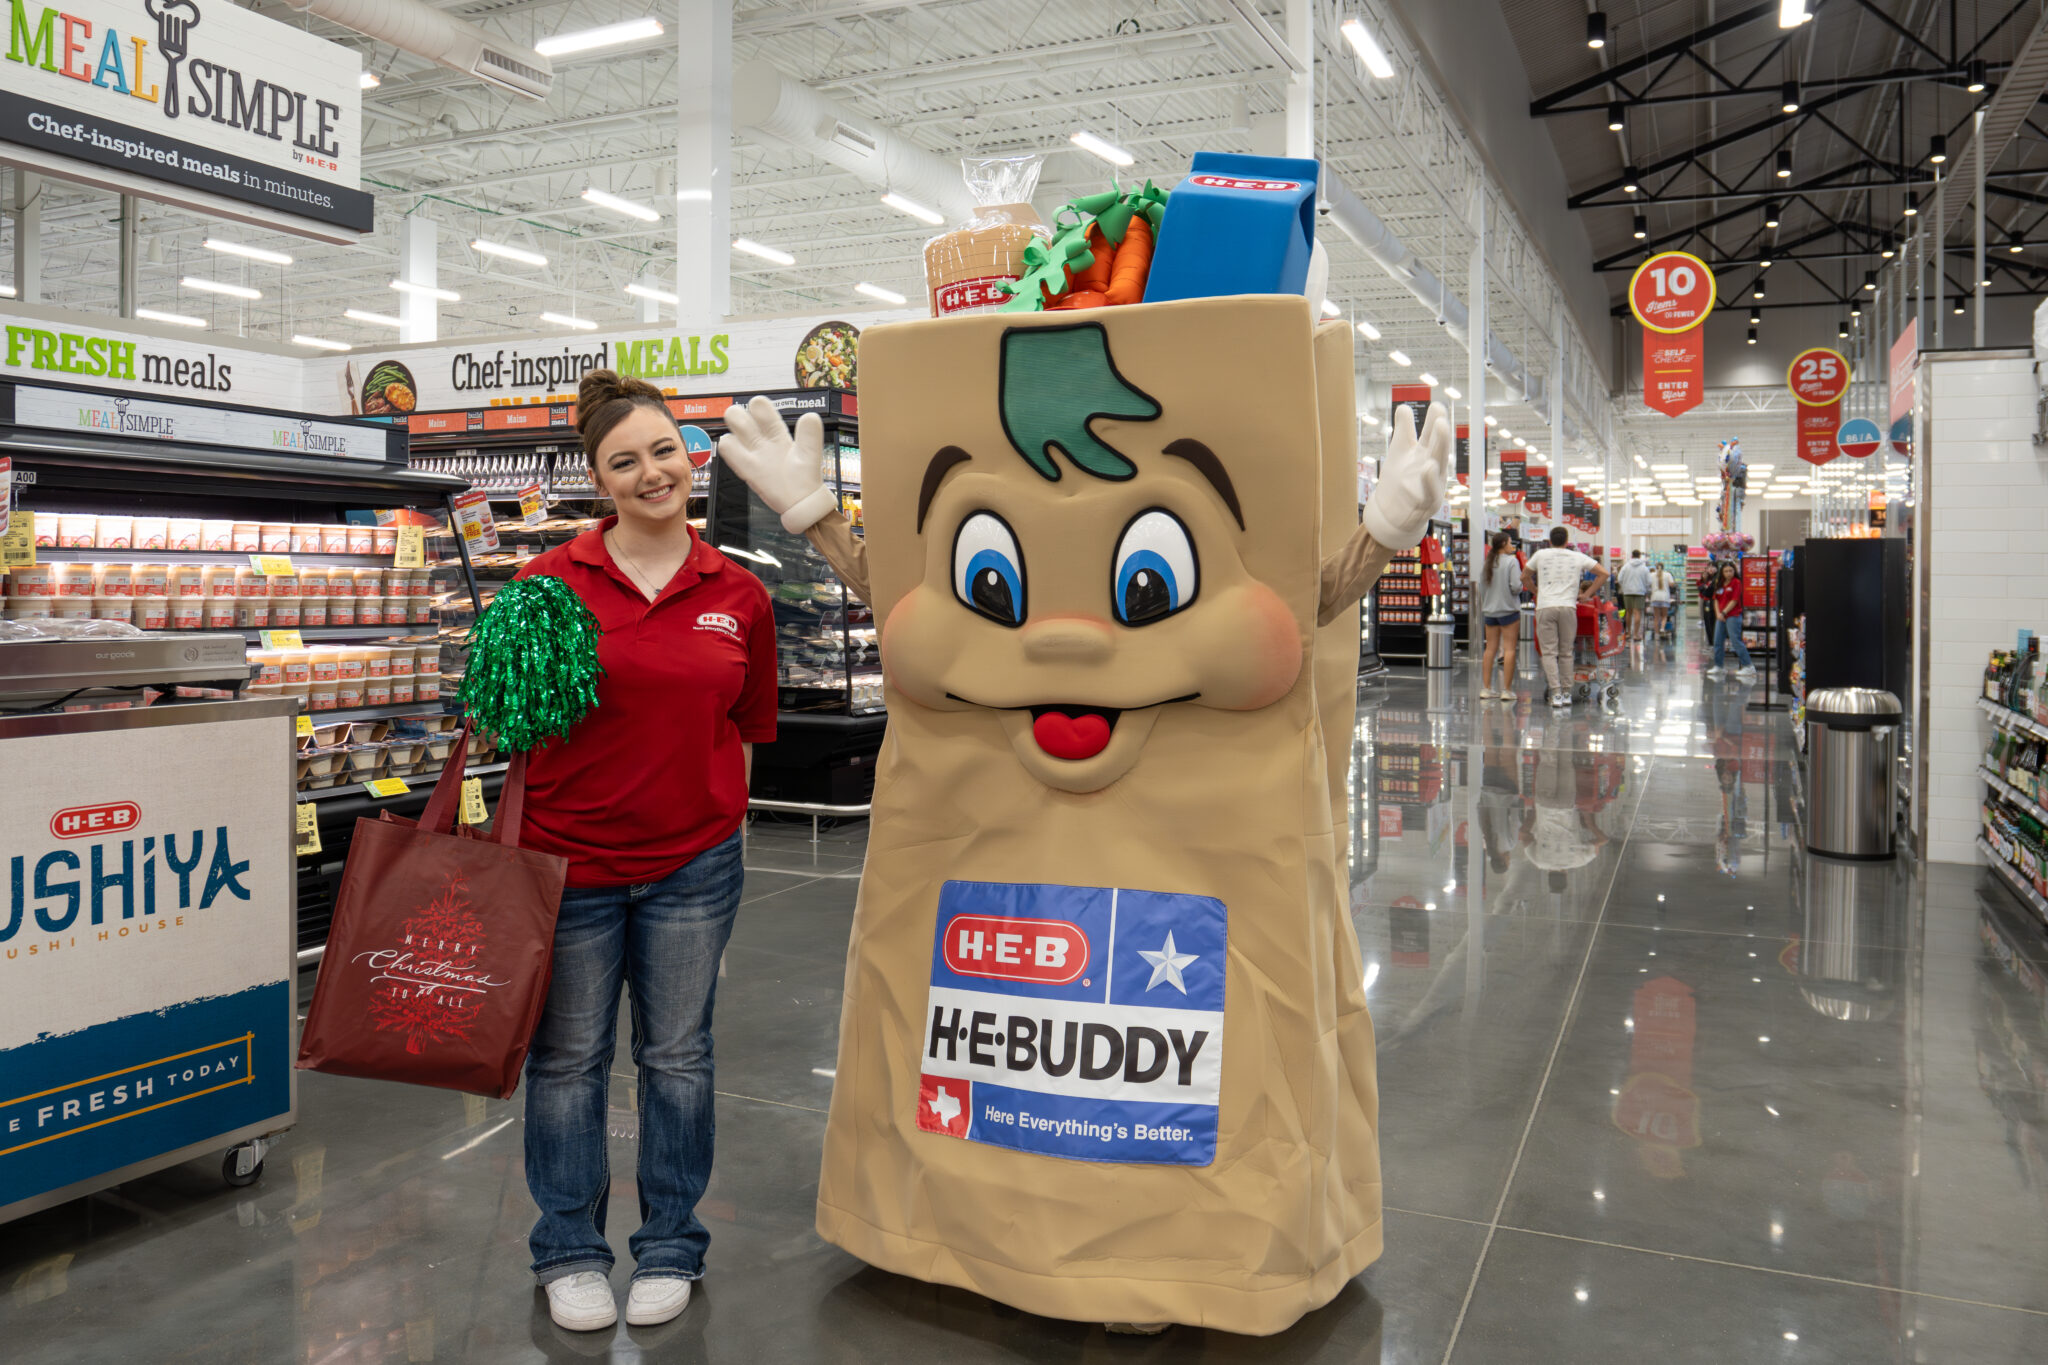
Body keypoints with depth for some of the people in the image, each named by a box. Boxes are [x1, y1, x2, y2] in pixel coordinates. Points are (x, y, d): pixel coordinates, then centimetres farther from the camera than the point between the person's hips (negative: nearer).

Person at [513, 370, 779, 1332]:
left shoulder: (739, 596, 1)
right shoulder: (551, 582, -5)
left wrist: (717, 820, 7)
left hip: (693, 862, 1)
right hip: (569, 856, -1)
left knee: (677, 1055, 13)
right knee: (568, 1057, 11)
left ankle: (670, 1249, 30)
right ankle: (569, 1251, 30)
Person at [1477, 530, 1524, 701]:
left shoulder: (1485, 564, 8)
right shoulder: (1512, 561, -8)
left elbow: (1481, 588, 10)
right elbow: (1516, 587, -15)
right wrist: (1521, 584, 5)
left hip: (1489, 610, 6)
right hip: (1508, 610, -6)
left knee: (1490, 649, 10)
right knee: (1509, 649, -2)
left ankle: (1486, 688, 9)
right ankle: (1507, 690, -4)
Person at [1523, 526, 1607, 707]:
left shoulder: (1540, 555, 10)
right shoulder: (1578, 557, 11)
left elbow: (1524, 577, 19)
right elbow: (1603, 574, 12)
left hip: (1545, 607, -1)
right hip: (1568, 607, 1)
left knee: (1549, 652, 0)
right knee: (1566, 653, 10)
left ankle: (1556, 692, -10)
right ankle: (1566, 693, 13)